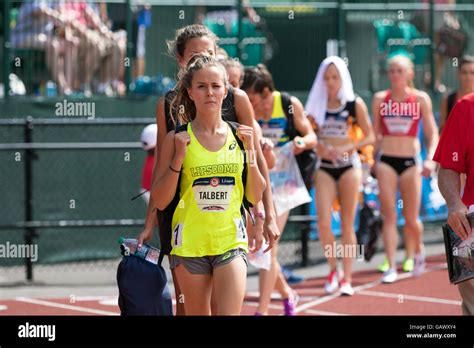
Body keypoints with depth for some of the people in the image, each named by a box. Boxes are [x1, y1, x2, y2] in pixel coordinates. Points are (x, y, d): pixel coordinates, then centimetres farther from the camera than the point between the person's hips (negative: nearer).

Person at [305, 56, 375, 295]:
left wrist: (347, 148, -13)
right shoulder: (316, 105, 6)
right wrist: (320, 148, -11)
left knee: (347, 224, 1)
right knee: (323, 223, -11)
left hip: (349, 166, -1)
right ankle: (333, 269, 10)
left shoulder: (355, 104, 0)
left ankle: (347, 278, 8)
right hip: (325, 168, 1)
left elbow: (370, 136, 2)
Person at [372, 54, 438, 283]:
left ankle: (418, 251, 34)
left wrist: (430, 159, -13)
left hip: (411, 161, -1)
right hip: (386, 161, 1)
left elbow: (432, 133, 0)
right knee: (389, 215, -7)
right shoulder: (380, 99, 3)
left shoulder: (421, 99, 0)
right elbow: (374, 133, 11)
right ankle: (391, 266, -6)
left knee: (411, 219, 4)